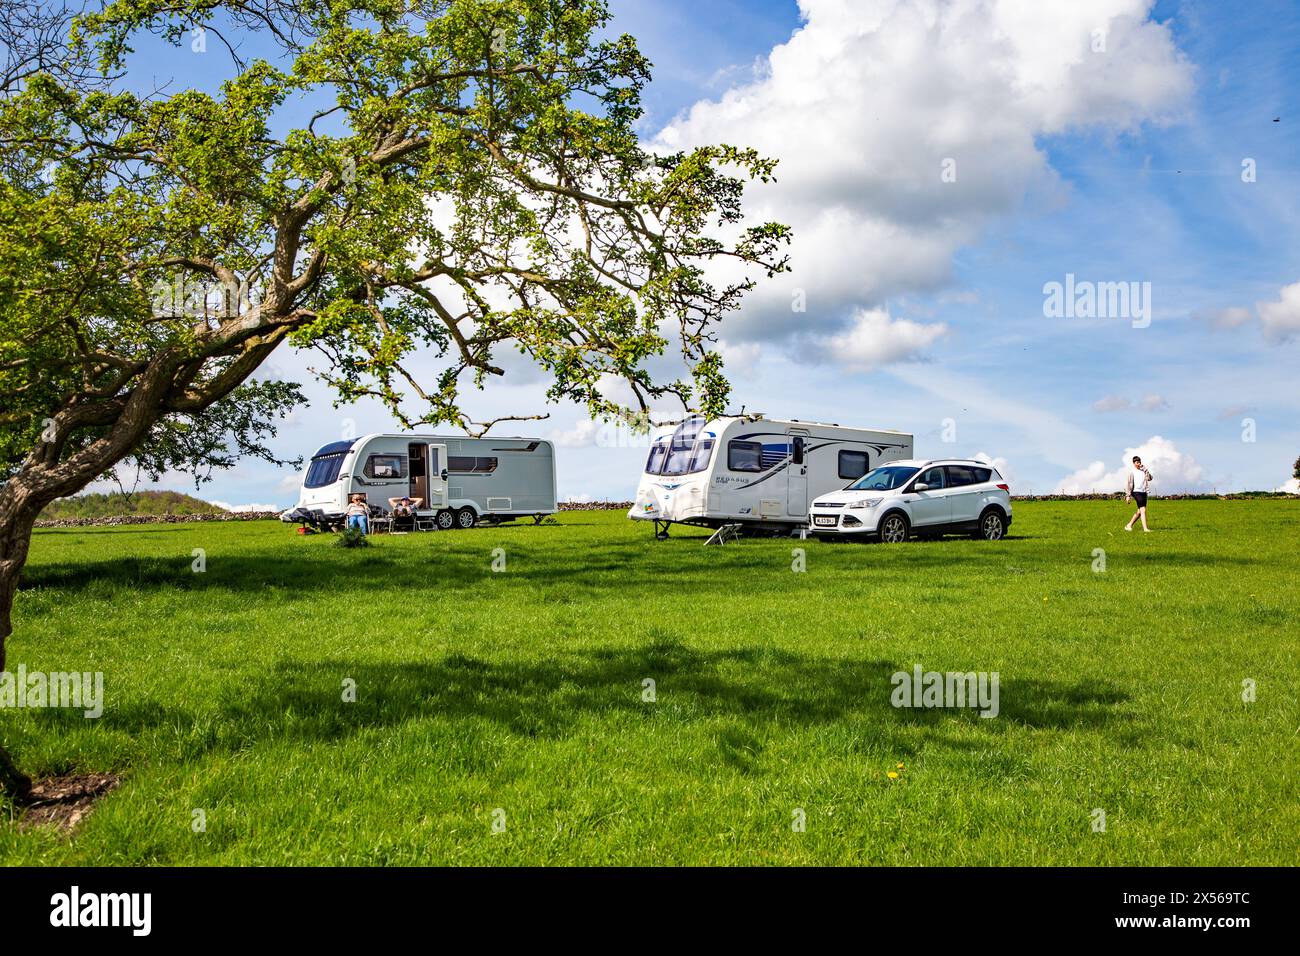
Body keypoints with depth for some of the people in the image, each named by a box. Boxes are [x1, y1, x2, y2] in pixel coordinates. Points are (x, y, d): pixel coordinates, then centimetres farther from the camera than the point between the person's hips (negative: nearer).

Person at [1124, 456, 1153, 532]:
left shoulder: (1143, 471, 14)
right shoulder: (1132, 472, 0)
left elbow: (1150, 479, 1)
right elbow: (1129, 483, -3)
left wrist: (1145, 470, -6)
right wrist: (1128, 495, -7)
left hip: (1143, 492, 6)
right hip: (1136, 492, -6)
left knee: (1139, 511, 9)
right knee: (1143, 510, -14)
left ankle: (1129, 525, 20)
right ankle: (1145, 528, -16)